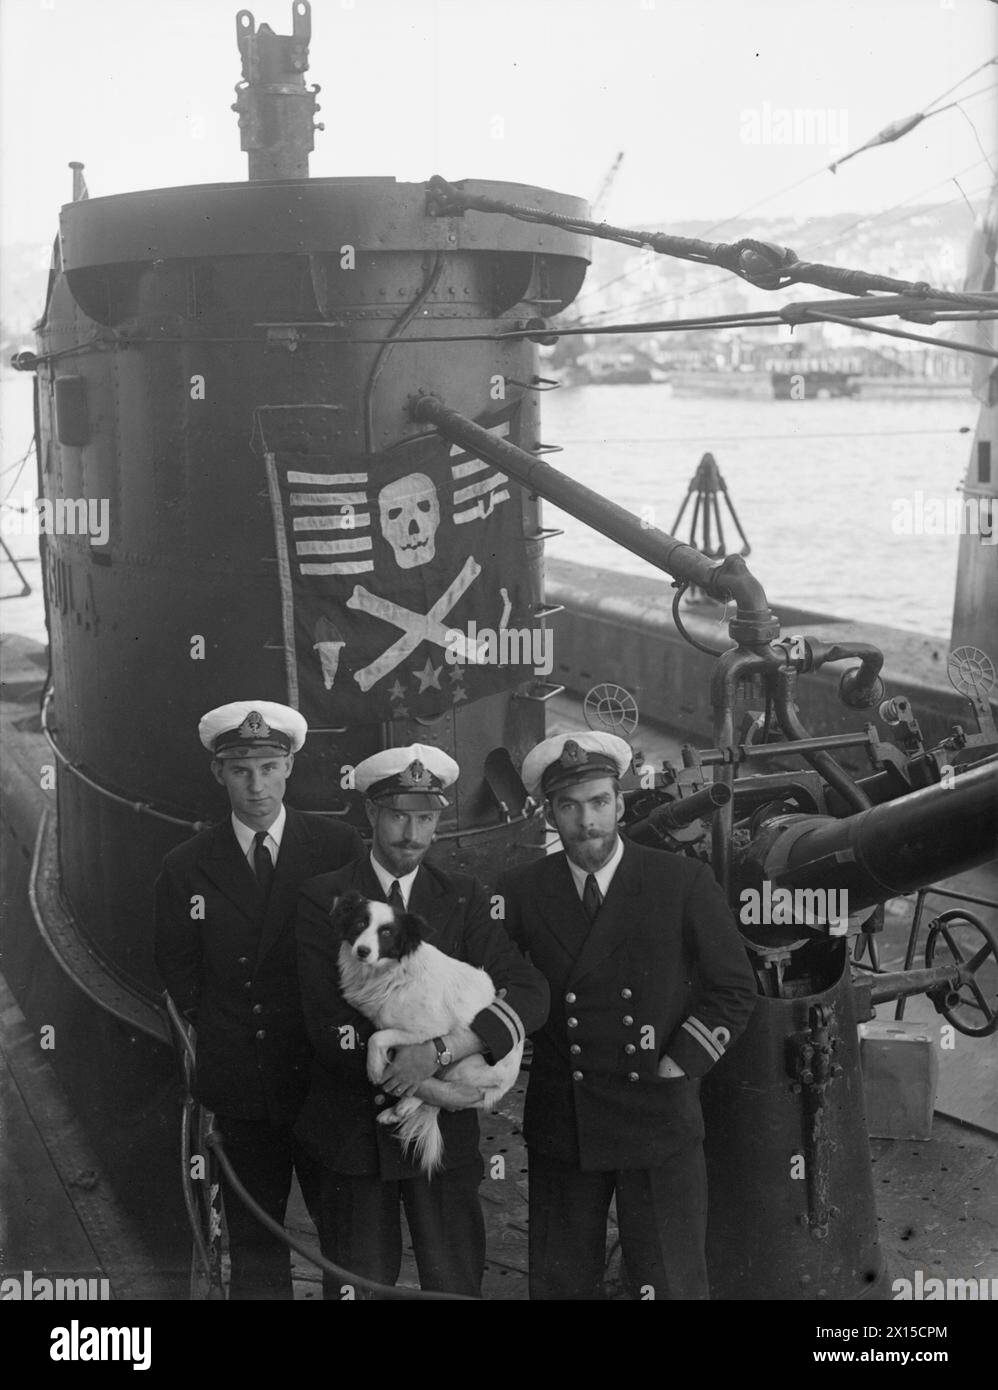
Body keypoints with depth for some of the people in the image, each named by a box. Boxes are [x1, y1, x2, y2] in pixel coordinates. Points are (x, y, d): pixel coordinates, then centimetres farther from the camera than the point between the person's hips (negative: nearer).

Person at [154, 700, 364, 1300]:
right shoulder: (186, 869, 3)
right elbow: (179, 978, 10)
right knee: (254, 1249, 10)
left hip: (326, 1083, -1)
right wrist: (214, 1041, 3)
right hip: (240, 1088, 2)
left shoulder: (341, 849, -3)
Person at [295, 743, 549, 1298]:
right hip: (353, 1128, -1)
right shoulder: (325, 899, -1)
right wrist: (403, 1072, -17)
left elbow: (531, 996, -10)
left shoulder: (464, 898, 3)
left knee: (457, 1281, 5)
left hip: (445, 1128, 1)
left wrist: (441, 1050, -23)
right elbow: (326, 1026, -9)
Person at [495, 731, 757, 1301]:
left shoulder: (684, 883, -4)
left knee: (672, 1283, 4)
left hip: (658, 1120, -1)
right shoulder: (521, 892, 0)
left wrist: (678, 1065, -4)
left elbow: (735, 989, 1)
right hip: (560, 1126, 2)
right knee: (560, 1282, 11)